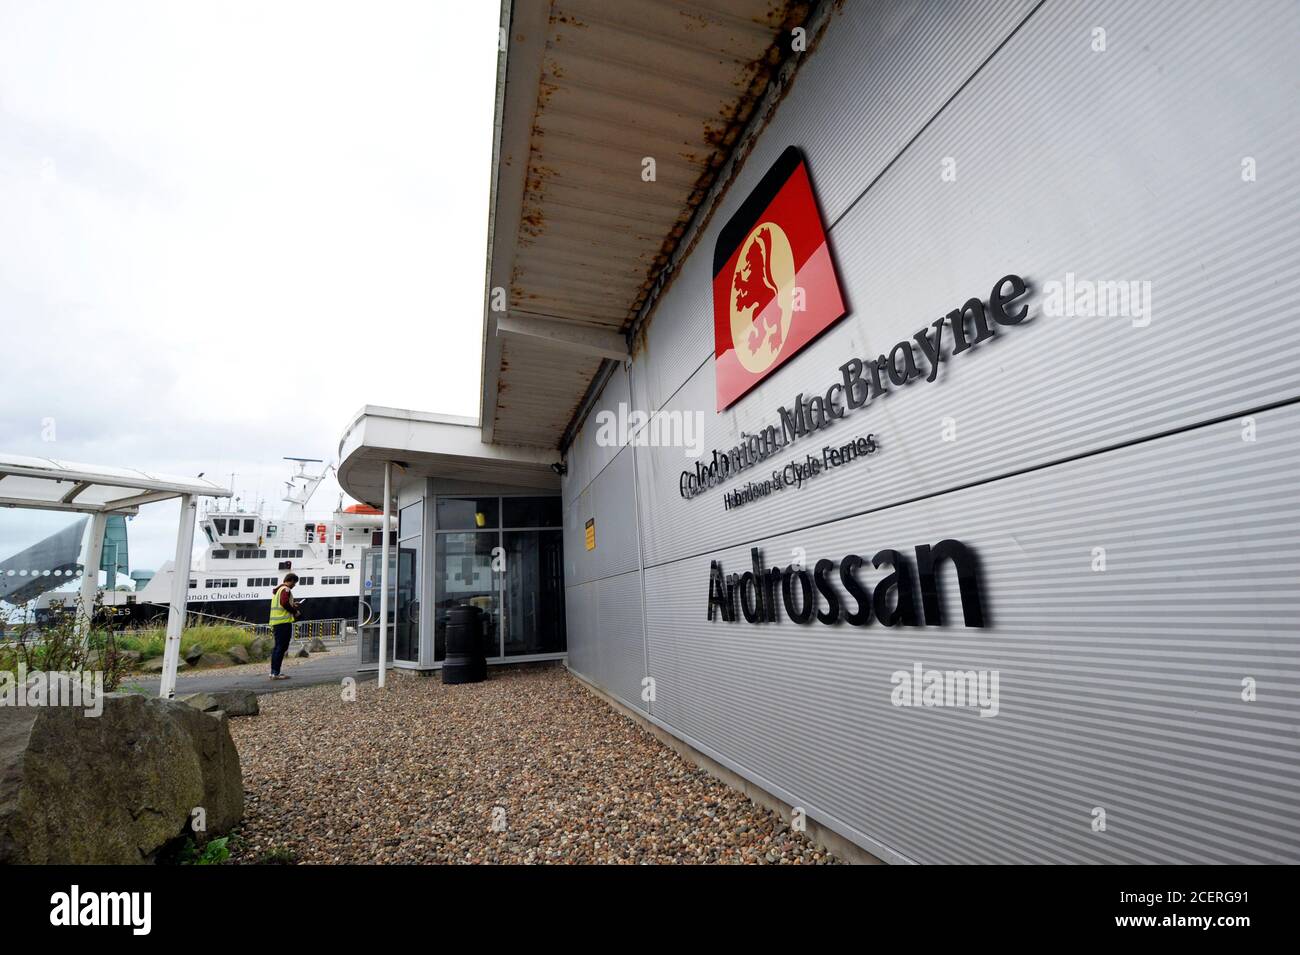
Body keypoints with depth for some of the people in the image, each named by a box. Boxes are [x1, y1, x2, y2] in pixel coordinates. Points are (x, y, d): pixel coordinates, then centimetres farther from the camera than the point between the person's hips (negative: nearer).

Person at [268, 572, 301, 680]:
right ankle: (276, 673, -8)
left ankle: (273, 672, 20)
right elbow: (284, 603, -21)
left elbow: (279, 604, 23)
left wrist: (292, 604, 23)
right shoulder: (286, 590, -9)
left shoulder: (277, 590, 21)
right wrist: (295, 611, -10)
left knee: (277, 647, 16)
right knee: (282, 648, -7)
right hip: (284, 622, -10)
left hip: (275, 622, 10)